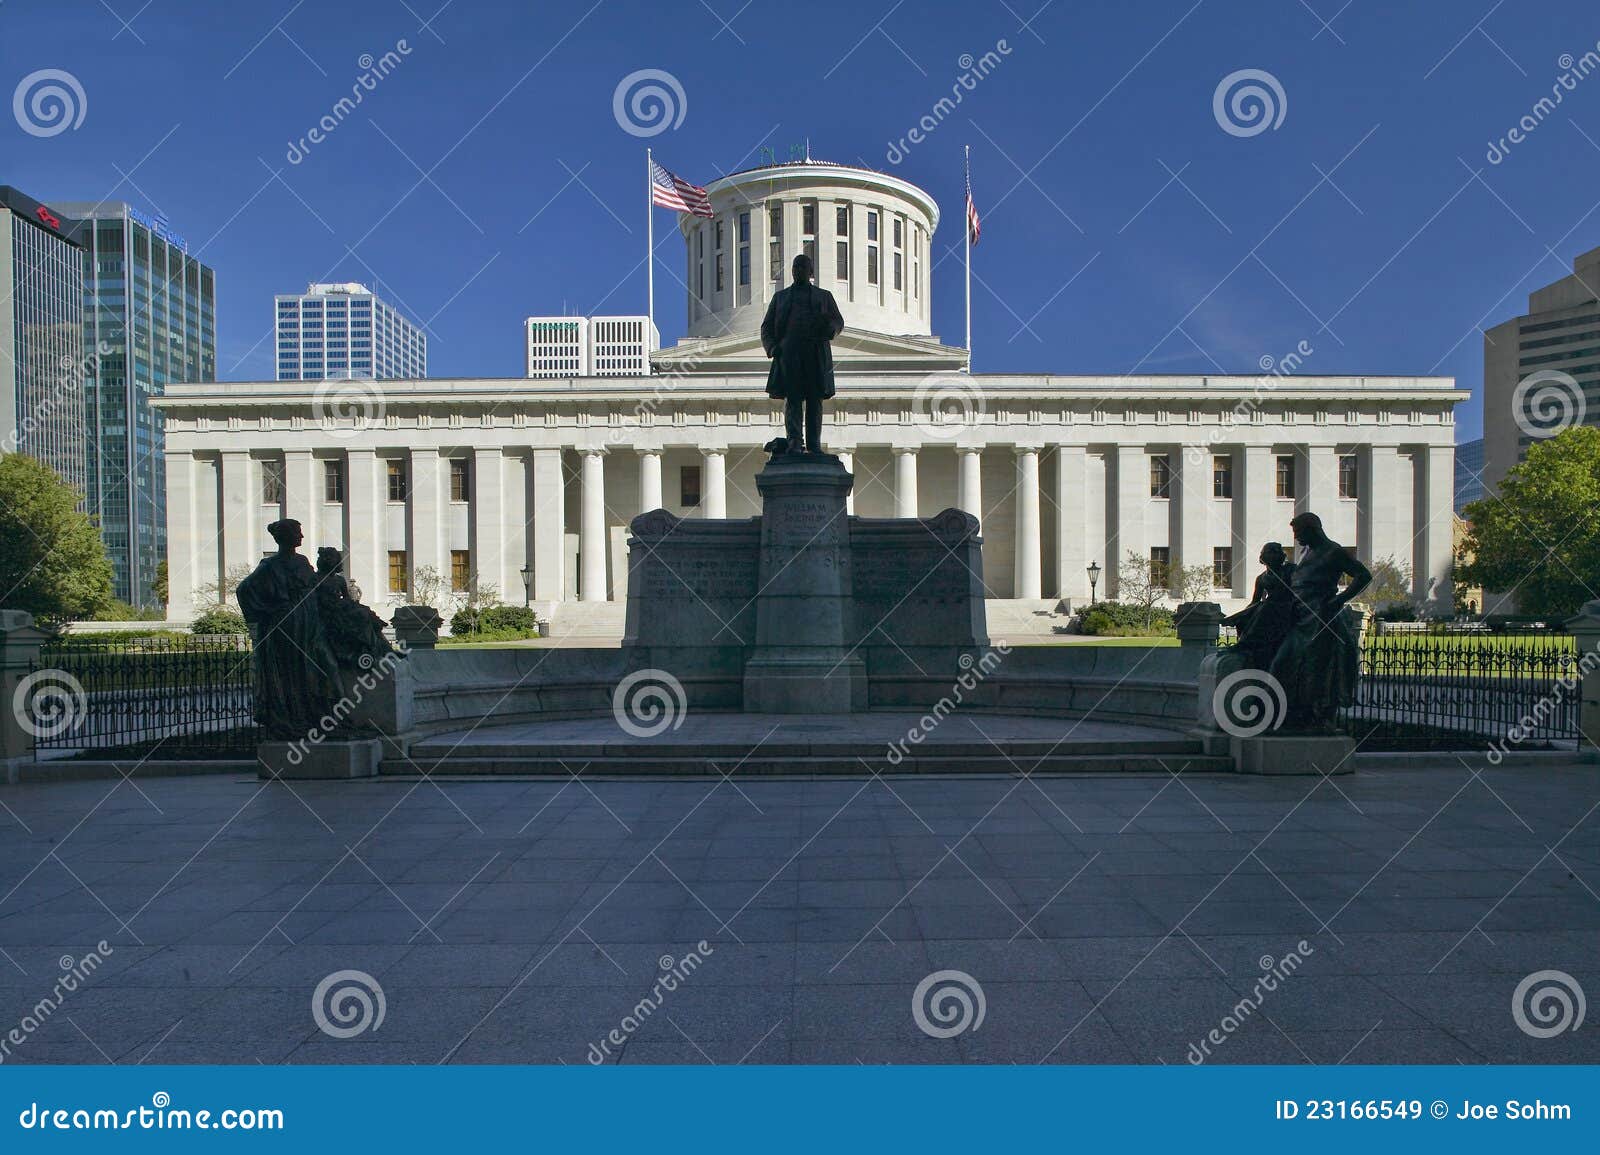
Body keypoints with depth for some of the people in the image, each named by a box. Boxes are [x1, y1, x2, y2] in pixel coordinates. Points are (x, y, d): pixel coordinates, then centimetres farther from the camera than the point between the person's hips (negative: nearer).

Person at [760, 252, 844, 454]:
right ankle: (794, 443, -13)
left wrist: (829, 325, -9)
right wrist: (772, 347, -1)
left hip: (816, 355, 0)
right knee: (792, 399, -9)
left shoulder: (824, 296, 22)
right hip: (789, 353, 0)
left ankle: (814, 444, -2)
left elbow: (839, 322, 15)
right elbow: (766, 326, 18)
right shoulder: (780, 296, 22)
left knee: (815, 400, -3)